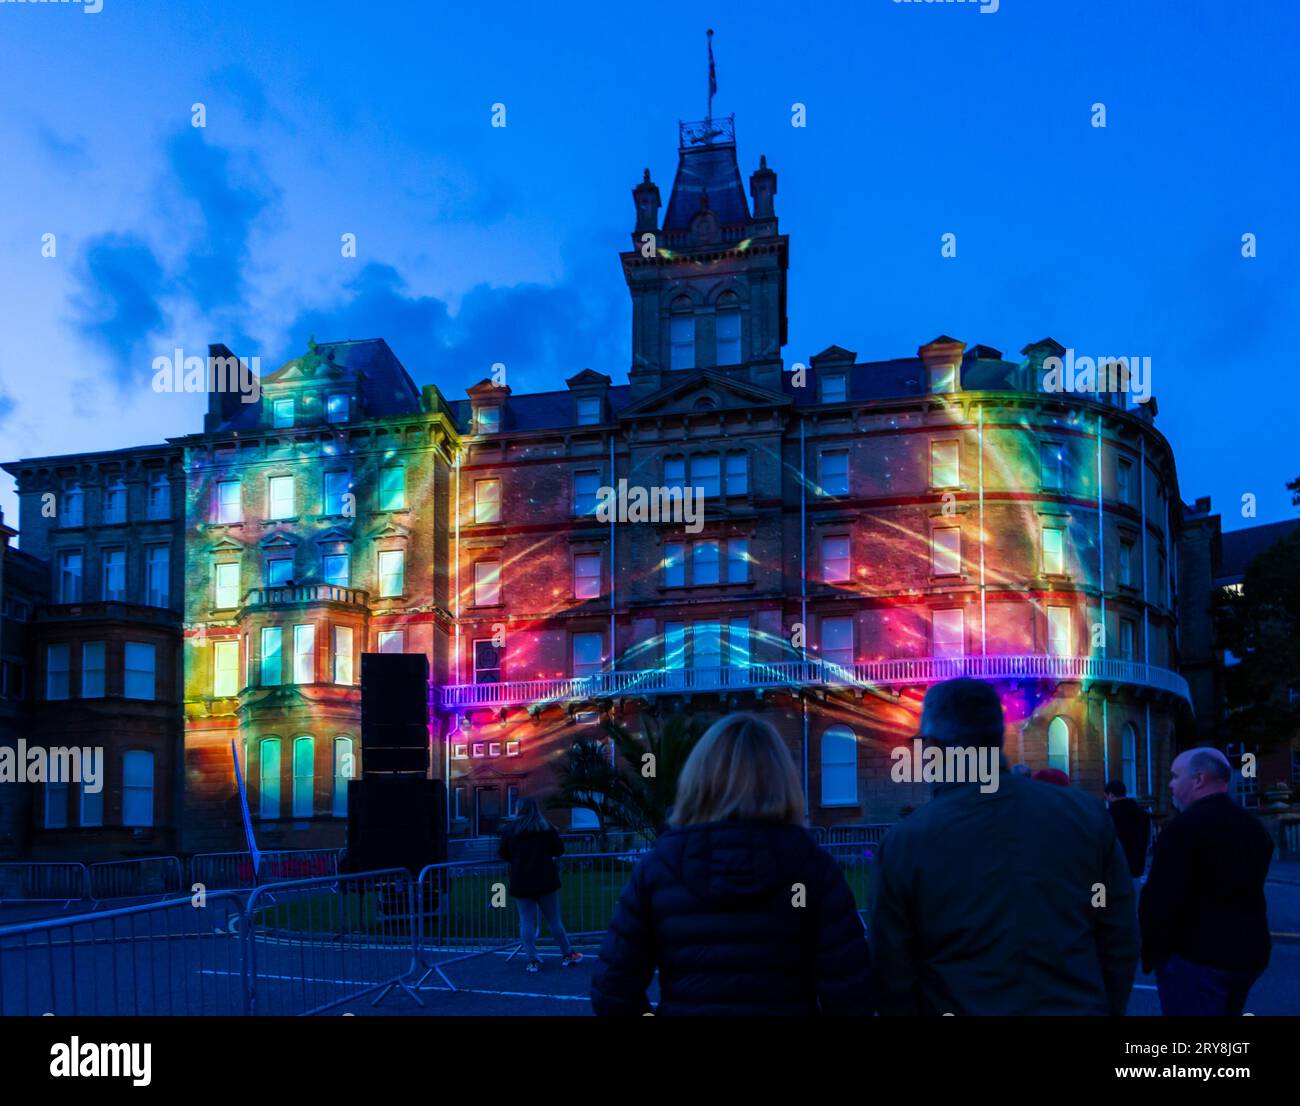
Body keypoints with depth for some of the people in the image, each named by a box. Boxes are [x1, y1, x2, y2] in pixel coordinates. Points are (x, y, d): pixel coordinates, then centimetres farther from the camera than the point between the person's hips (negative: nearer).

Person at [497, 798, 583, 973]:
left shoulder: (510, 829, -1)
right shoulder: (546, 827, 0)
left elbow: (502, 854, 5)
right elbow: (559, 850, 3)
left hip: (521, 883, 0)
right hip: (546, 880, 0)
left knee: (526, 921, 5)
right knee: (554, 919, 9)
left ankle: (531, 959, 2)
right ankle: (567, 954, 16)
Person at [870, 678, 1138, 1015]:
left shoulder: (902, 843, -16)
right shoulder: (1088, 815, -9)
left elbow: (892, 979, -9)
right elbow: (1121, 946, -1)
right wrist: (1106, 1008, 13)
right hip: (1078, 1005, 2)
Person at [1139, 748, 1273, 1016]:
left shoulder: (1184, 828, -18)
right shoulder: (1254, 828, 9)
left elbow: (1161, 899, -22)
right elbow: (1248, 893, 17)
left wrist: (1149, 951, -10)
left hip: (1194, 957, -8)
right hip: (1248, 954, 8)